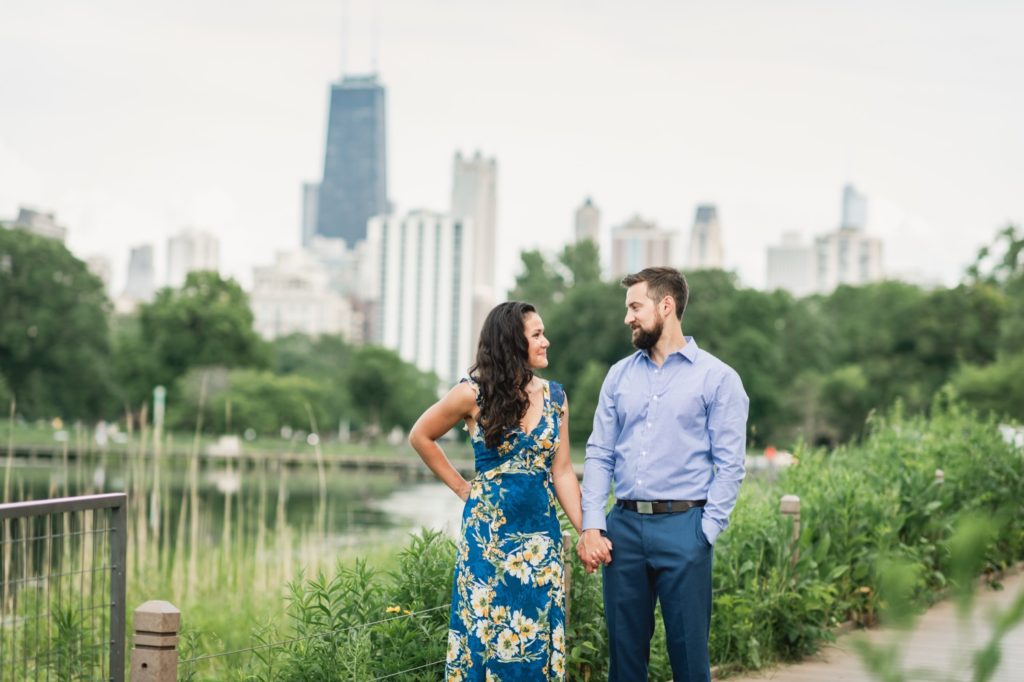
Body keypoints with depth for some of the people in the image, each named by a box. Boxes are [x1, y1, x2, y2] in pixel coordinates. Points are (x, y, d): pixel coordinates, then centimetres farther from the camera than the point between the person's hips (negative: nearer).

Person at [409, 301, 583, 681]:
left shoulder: (555, 398, 5)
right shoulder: (474, 395, -6)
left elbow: (561, 471, 5)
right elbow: (420, 437, 6)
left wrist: (587, 531, -2)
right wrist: (461, 487, 3)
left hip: (541, 537, 3)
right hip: (489, 533, -3)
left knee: (537, 634, 6)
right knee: (488, 631, 3)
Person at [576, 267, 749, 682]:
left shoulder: (718, 378, -1)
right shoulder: (619, 375, 12)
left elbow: (729, 465, -5)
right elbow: (599, 455, 9)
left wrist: (706, 531, -12)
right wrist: (591, 526, -2)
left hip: (682, 526, -4)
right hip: (623, 524, 4)